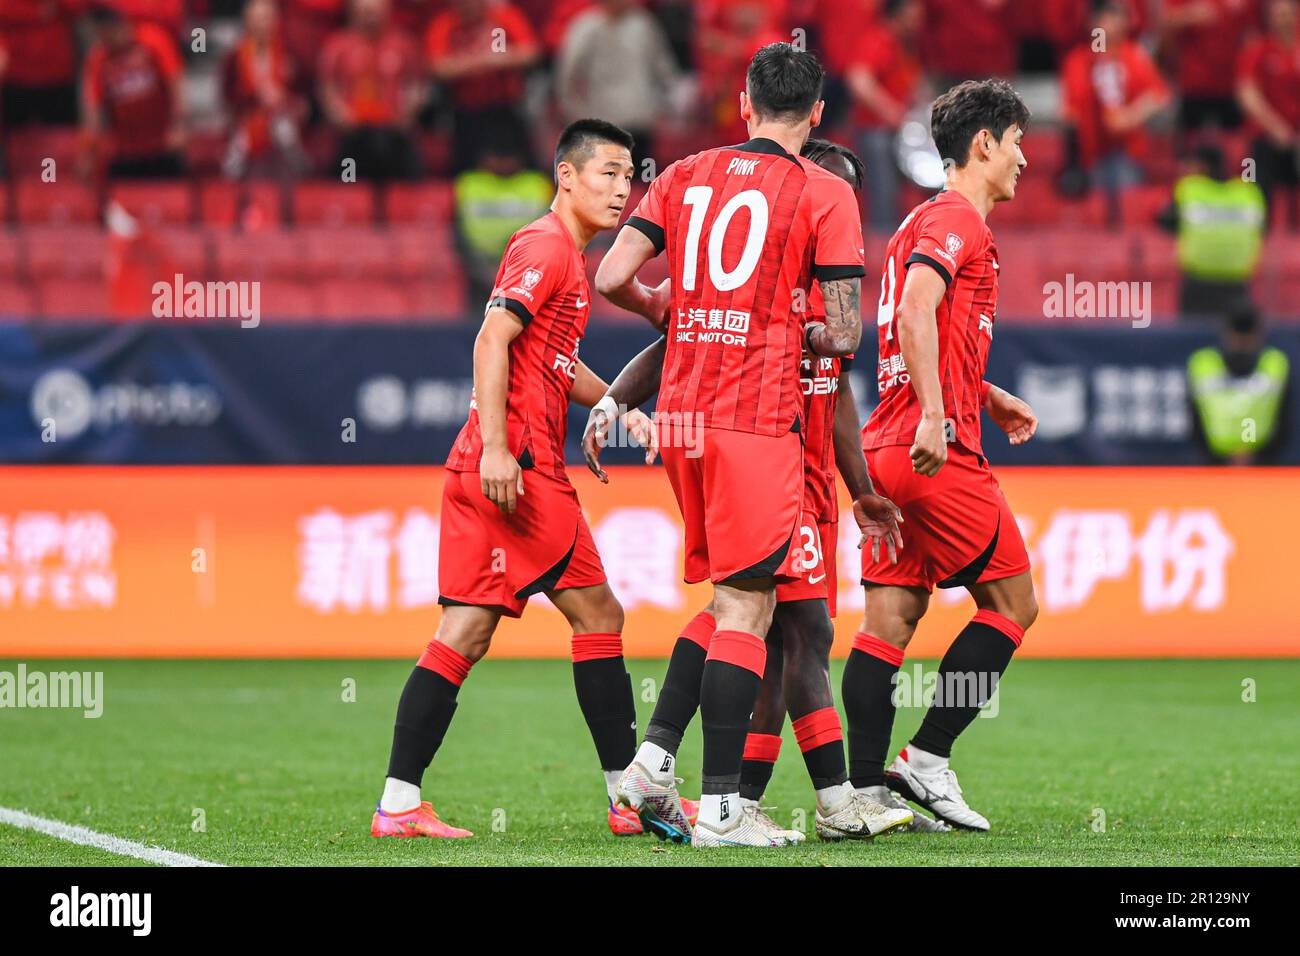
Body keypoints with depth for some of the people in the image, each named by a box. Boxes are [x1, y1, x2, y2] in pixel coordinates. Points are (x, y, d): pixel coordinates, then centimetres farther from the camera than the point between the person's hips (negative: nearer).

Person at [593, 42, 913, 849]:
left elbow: (613, 277, 4)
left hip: (682, 414, 6)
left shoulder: (686, 176, 10)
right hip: (759, 419, -6)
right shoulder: (825, 193, -3)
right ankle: (721, 807, -6)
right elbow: (843, 334, -8)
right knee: (746, 607, -4)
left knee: (734, 598, 17)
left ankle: (654, 762, 9)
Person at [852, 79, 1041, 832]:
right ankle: (927, 759, -3)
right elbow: (916, 313, -23)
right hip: (940, 456, -9)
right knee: (1013, 604, 0)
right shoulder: (959, 221, -8)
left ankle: (864, 791, 0)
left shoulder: (928, 220, 22)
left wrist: (987, 397, 31)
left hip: (889, 450, 9)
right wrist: (934, 416, -29)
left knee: (891, 617, 4)